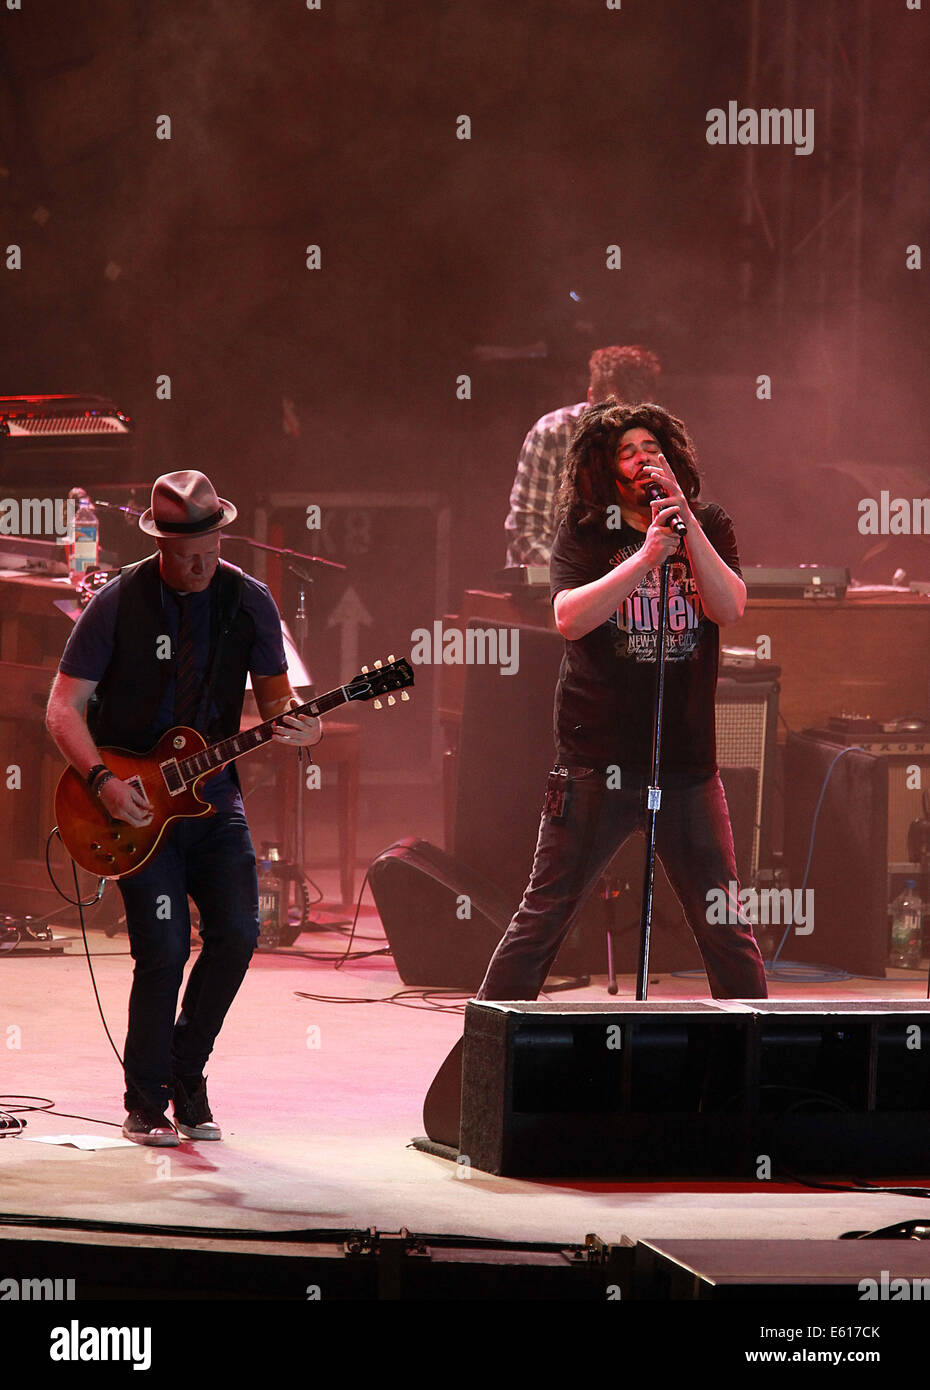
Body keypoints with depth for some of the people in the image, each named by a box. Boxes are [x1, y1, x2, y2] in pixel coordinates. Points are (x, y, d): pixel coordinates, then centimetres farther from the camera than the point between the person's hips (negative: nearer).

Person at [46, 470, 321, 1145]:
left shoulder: (249, 601, 1)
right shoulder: (119, 603, -8)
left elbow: (274, 690, 9)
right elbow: (64, 708, -6)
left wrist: (296, 722, -15)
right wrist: (104, 780, -20)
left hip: (211, 793, 3)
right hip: (135, 804, -3)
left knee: (237, 933, -10)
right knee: (164, 948, -13)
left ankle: (187, 1074, 12)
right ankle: (146, 1104, 3)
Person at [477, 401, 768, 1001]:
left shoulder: (708, 527, 8)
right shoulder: (585, 531, 2)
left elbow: (730, 608, -7)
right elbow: (569, 618, -13)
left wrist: (687, 523, -15)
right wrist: (648, 555, -20)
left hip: (688, 764, 2)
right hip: (597, 763, -2)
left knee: (725, 927, 4)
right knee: (545, 914, -2)